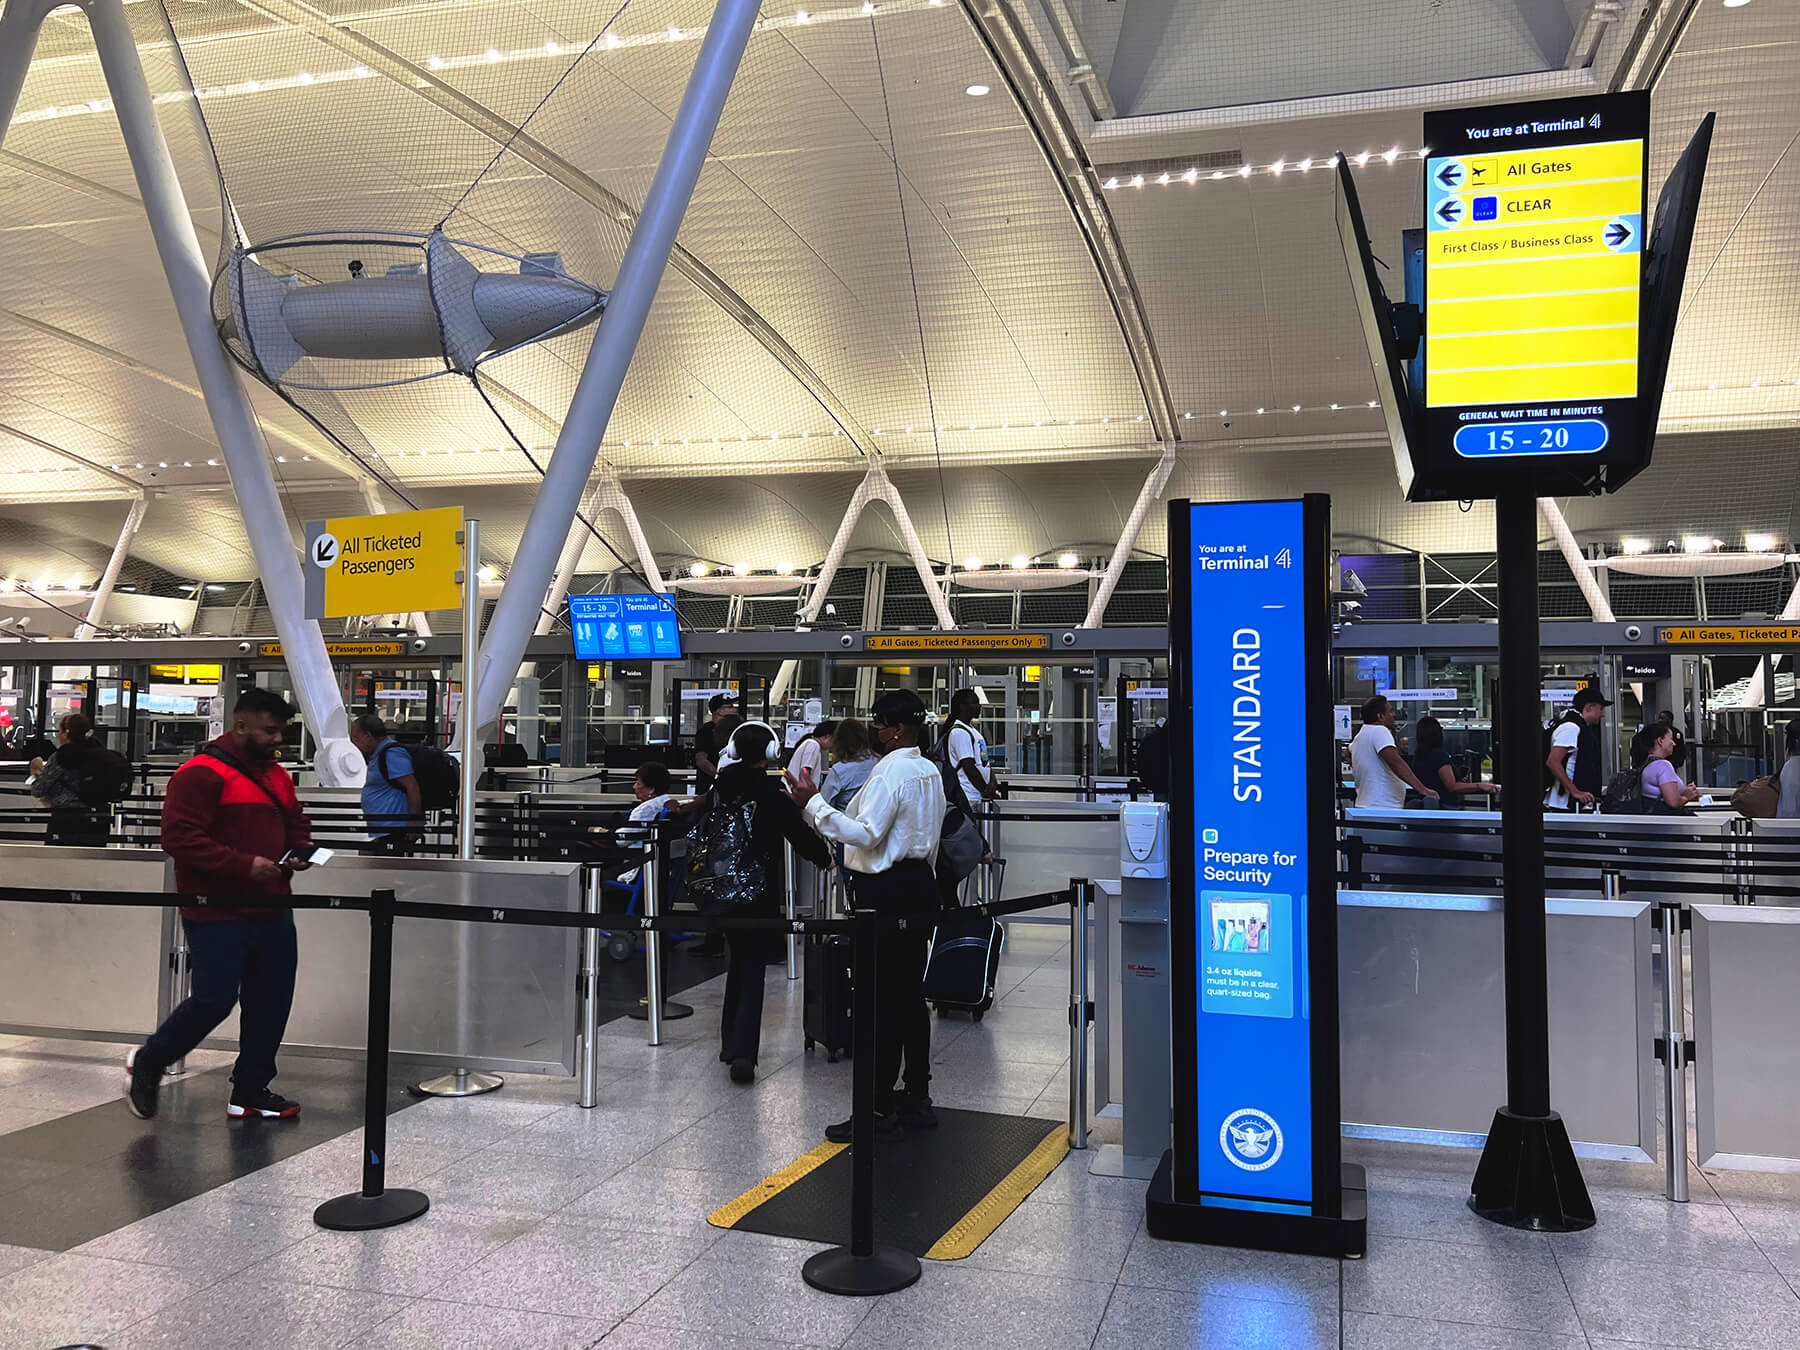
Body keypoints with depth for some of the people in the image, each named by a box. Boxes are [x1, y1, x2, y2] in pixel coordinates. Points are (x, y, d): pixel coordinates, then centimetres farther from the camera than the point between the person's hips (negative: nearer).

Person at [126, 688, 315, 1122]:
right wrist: (244, 864, -23)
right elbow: (180, 837, -20)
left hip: (271, 911, 8)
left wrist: (300, 852, 6)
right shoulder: (202, 773, -12)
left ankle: (250, 1091, 21)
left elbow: (296, 824, 29)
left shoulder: (277, 776, 16)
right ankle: (148, 1063, 22)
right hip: (218, 914, -8)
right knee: (214, 1000, -5)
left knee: (271, 1003, 9)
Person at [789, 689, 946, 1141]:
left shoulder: (890, 771, -16)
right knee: (911, 993, 14)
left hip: (886, 890, -10)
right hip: (920, 883, 10)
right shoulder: (930, 771, 13)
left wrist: (813, 803, -20)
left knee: (882, 997, -5)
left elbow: (865, 834, -22)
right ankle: (917, 1098, 22)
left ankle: (880, 1107, 0)